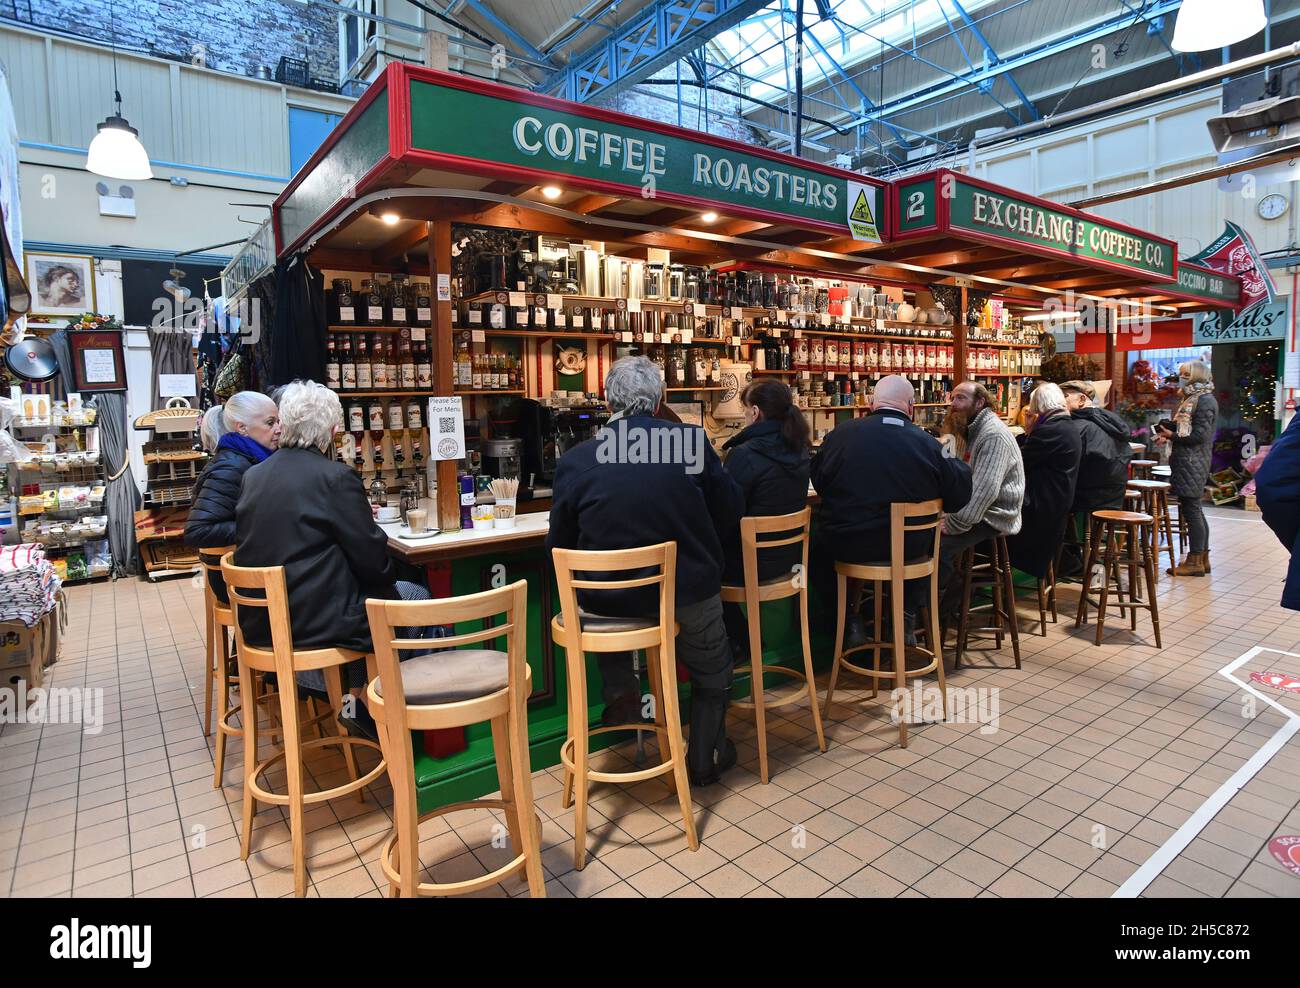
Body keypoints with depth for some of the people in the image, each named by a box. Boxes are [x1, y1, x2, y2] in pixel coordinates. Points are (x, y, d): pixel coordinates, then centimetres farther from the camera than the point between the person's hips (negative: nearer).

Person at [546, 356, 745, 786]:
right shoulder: (692, 441, -11)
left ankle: (620, 691, 29)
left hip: (607, 600, 1)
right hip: (687, 594, -1)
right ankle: (705, 759, 41)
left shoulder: (575, 460, -9)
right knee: (713, 673, 29)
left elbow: (559, 545, 0)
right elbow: (731, 512, 1)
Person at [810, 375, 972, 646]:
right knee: (931, 537, 33)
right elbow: (960, 495, 0)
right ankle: (907, 617, 32)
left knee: (822, 541, 31)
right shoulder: (928, 443, -10)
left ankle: (849, 621, 29)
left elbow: (817, 481, 5)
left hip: (847, 546, -1)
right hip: (909, 547, 1)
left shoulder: (840, 434, -10)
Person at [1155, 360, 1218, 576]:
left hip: (1193, 464, -10)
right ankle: (1202, 558, 21)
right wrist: (1169, 434, 3)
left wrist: (1172, 435, -11)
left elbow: (1200, 435, -18)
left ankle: (1195, 561, -1)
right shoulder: (1191, 399, 18)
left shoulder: (1205, 400, -11)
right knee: (1194, 511, 14)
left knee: (1191, 510, -6)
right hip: (1187, 463, 10)